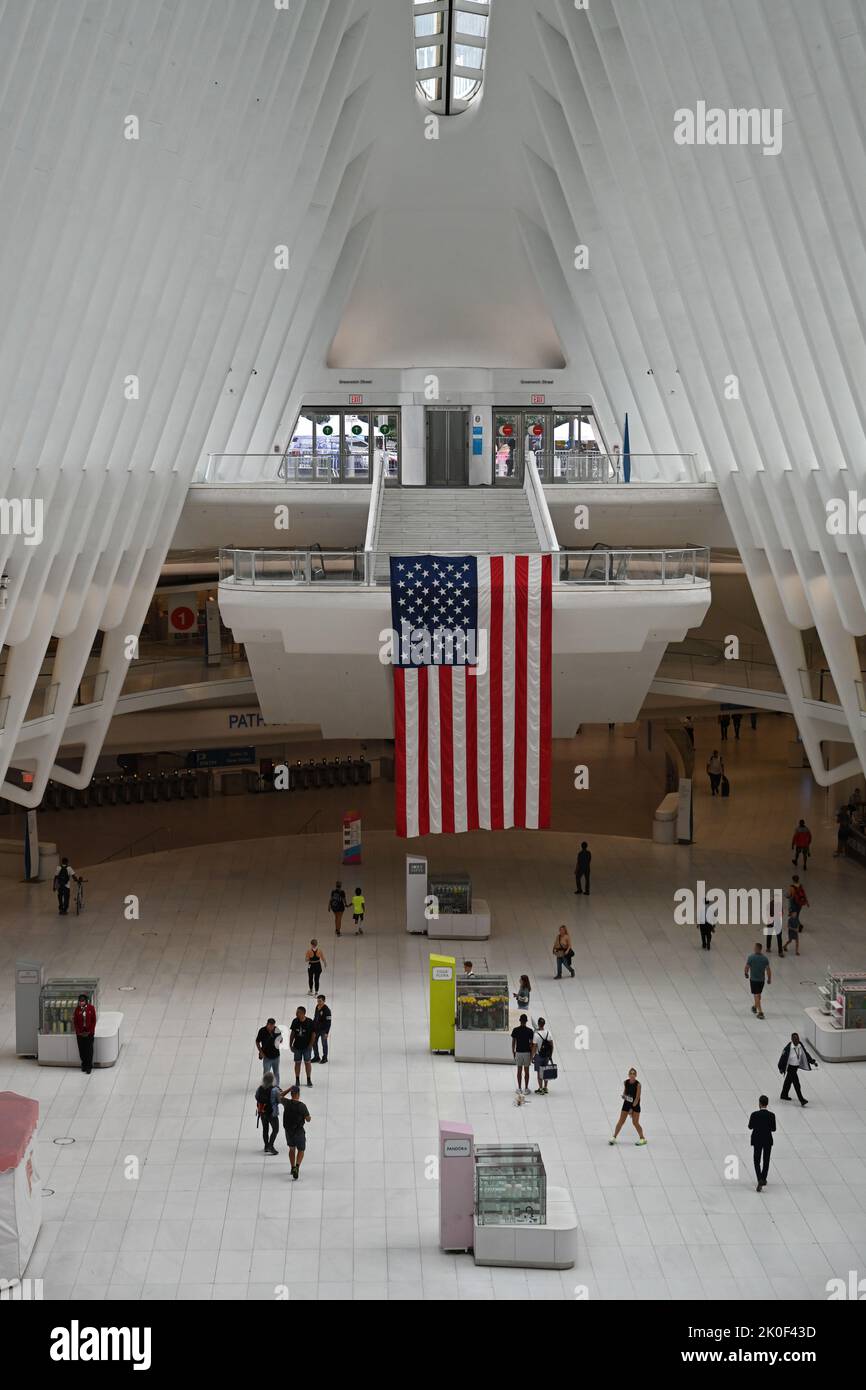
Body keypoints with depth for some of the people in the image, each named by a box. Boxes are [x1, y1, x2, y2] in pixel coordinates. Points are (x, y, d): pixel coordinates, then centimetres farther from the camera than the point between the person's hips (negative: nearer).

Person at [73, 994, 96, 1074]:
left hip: (89, 1032, -2)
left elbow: (94, 1020, -2)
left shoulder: (91, 1008, -6)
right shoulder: (77, 1009, -2)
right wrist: (78, 1032, -5)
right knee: (82, 1049, 6)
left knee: (89, 1049, -2)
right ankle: (84, 1064, 22)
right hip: (80, 1033, 2)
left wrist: (90, 1031, -8)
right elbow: (75, 1021, 2)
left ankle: (89, 1067, 4)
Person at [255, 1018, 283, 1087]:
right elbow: (257, 1042, -3)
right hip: (267, 1056, -3)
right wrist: (261, 1052, -9)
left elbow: (281, 1040, 7)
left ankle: (276, 1086, 33)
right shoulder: (262, 1031, -15)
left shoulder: (276, 1030, -9)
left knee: (276, 1073, 17)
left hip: (276, 1055, 3)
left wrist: (280, 1040, -18)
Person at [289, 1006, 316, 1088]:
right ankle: (297, 1080, 16)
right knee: (297, 1063, 7)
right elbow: (292, 1033, 5)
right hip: (297, 1046, 3)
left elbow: (313, 1034, -7)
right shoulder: (295, 1021, -4)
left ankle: (309, 1080, 18)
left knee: (307, 1062, 5)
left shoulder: (309, 1022, -14)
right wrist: (290, 1044, 3)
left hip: (306, 1047, -3)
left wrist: (310, 1045, -10)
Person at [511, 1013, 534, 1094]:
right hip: (527, 1052, -1)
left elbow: (513, 1042, -2)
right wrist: (531, 1054, 2)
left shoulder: (515, 1030, -6)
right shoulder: (529, 1031, -9)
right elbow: (531, 1043, -7)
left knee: (519, 1070, 9)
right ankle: (526, 1088, 7)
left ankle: (519, 1088, 11)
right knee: (526, 1071, 5)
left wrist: (513, 1052, 11)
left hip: (518, 1052, 1)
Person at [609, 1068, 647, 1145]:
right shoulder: (625, 1082, -5)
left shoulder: (638, 1084, -19)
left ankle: (642, 1138, 13)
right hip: (626, 1103, 4)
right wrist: (624, 1095, -10)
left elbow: (637, 1097, -18)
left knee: (635, 1122, -3)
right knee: (621, 1121, 3)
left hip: (635, 1104, -4)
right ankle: (614, 1137, 11)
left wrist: (632, 1108, -19)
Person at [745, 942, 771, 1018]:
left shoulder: (750, 957, -16)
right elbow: (768, 970, -6)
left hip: (753, 979, -4)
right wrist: (769, 979, 6)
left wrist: (746, 973, 11)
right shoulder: (765, 958, -7)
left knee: (756, 995, 0)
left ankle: (760, 1012, -7)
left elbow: (747, 968, -11)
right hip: (762, 979, 4)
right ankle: (755, 1007, 44)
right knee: (758, 994, 23)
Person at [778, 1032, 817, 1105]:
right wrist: (781, 1068, -16)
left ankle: (784, 1095, 41)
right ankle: (802, 1100, -5)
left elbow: (805, 1054, 5)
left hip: (796, 1066, 8)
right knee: (796, 1084, -8)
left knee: (788, 1080, 24)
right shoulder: (788, 1048, -27)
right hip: (790, 1067, -8)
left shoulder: (800, 1045, -7)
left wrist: (812, 1061, 3)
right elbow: (783, 1057, -20)